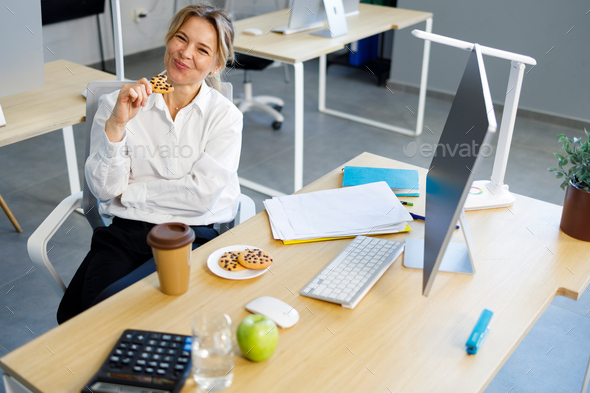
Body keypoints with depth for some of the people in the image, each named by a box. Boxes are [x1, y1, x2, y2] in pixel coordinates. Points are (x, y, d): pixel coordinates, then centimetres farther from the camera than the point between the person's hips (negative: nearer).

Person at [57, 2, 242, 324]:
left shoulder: (224, 116, 2)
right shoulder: (118, 104, 6)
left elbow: (201, 195, -9)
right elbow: (104, 189, -1)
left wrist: (127, 192, -3)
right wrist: (116, 124, -14)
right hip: (126, 231, 3)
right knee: (73, 314, -21)